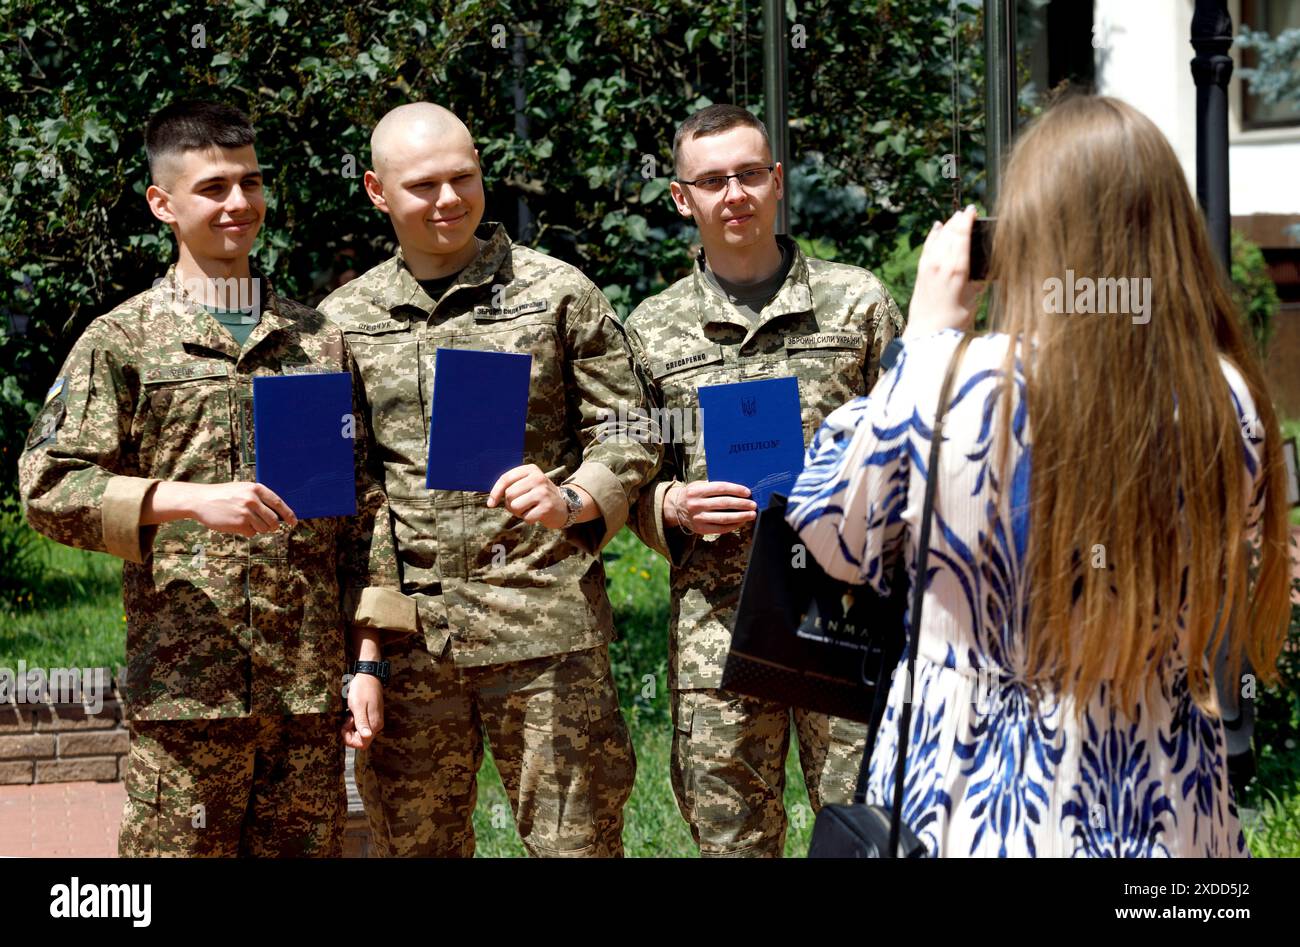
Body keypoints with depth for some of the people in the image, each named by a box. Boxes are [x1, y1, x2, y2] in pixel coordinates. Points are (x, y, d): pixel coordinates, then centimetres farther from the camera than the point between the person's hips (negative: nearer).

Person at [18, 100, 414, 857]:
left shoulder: (320, 340, 16)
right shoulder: (121, 342, 5)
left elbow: (363, 503, 15)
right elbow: (48, 486, -6)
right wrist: (193, 500, -20)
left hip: (310, 685, 3)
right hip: (184, 687, -3)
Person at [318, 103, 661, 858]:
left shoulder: (558, 294, 6)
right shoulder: (342, 322, 11)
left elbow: (627, 437, 6)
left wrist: (571, 501, -16)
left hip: (543, 623, -2)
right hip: (405, 636, 2)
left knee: (575, 837, -2)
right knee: (413, 842, 7)